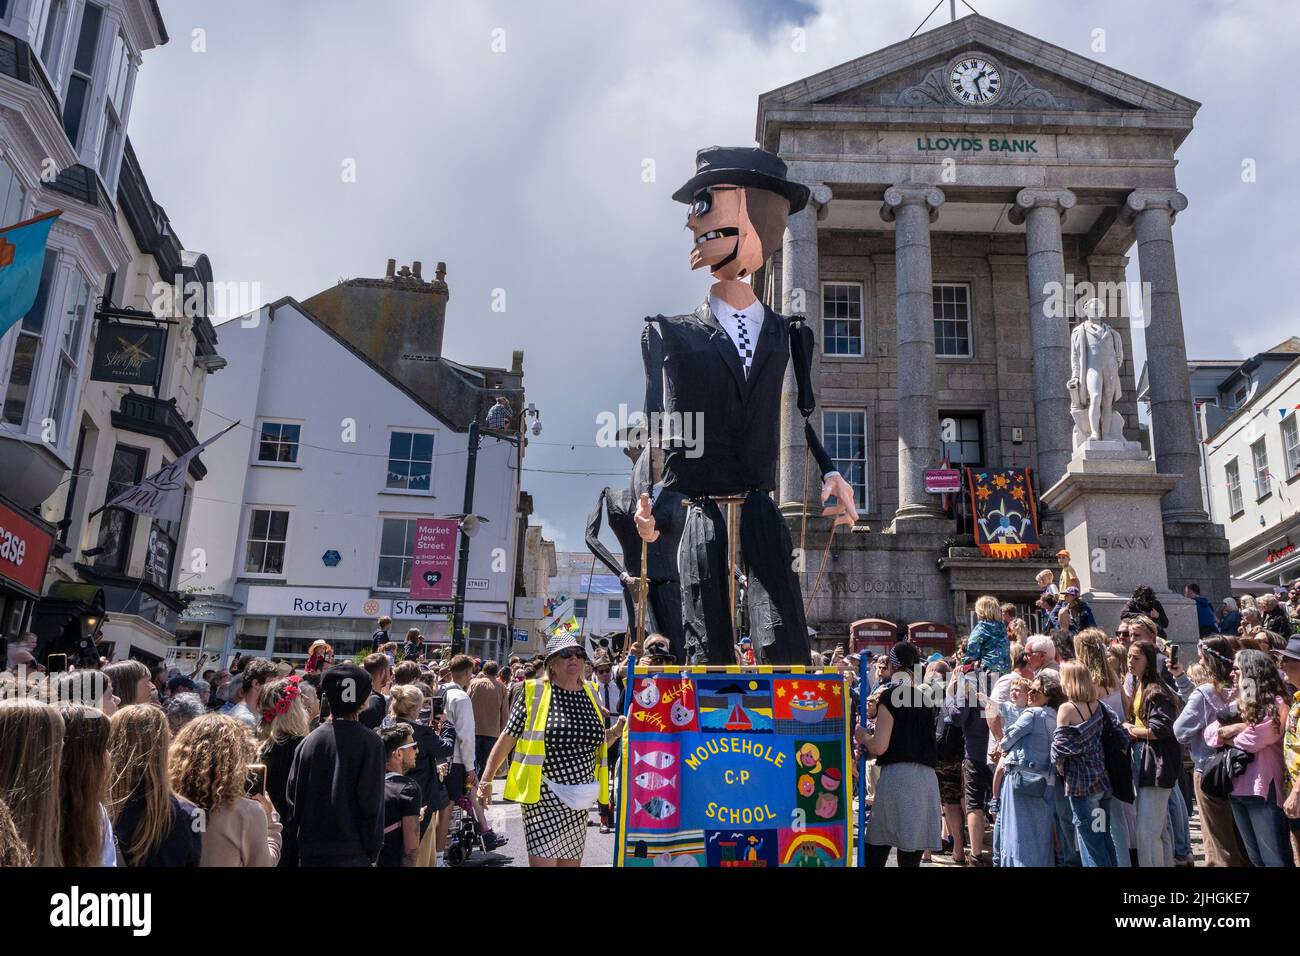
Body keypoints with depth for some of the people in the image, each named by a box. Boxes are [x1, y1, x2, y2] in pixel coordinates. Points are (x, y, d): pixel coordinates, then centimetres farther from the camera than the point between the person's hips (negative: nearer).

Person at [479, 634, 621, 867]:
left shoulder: (590, 695, 9)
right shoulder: (535, 693, -6)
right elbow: (507, 738, -2)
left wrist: (616, 731, 1)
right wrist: (486, 779, -4)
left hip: (579, 801, 5)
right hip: (544, 796, -5)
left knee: (571, 861, 12)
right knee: (543, 861, -11)